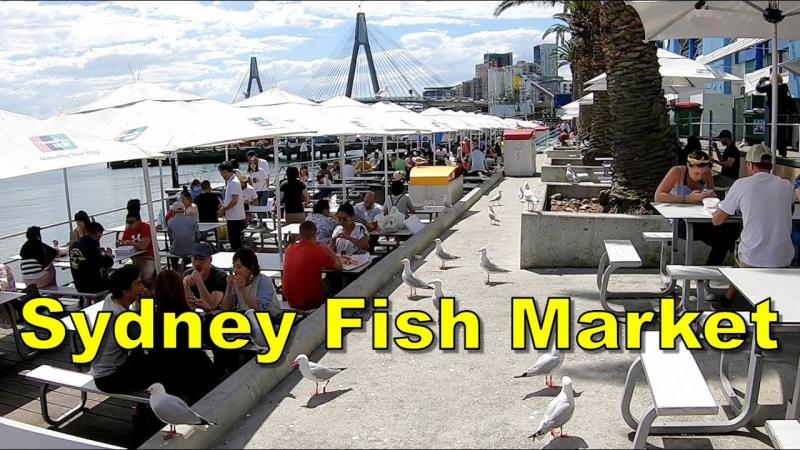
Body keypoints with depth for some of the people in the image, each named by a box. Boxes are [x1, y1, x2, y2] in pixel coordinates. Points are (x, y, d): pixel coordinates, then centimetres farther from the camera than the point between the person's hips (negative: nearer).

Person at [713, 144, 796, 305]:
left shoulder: (742, 184, -9)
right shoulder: (787, 186, 0)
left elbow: (717, 220, -3)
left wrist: (735, 206, 15)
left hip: (752, 261, -2)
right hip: (784, 261, 2)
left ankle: (729, 298, 40)